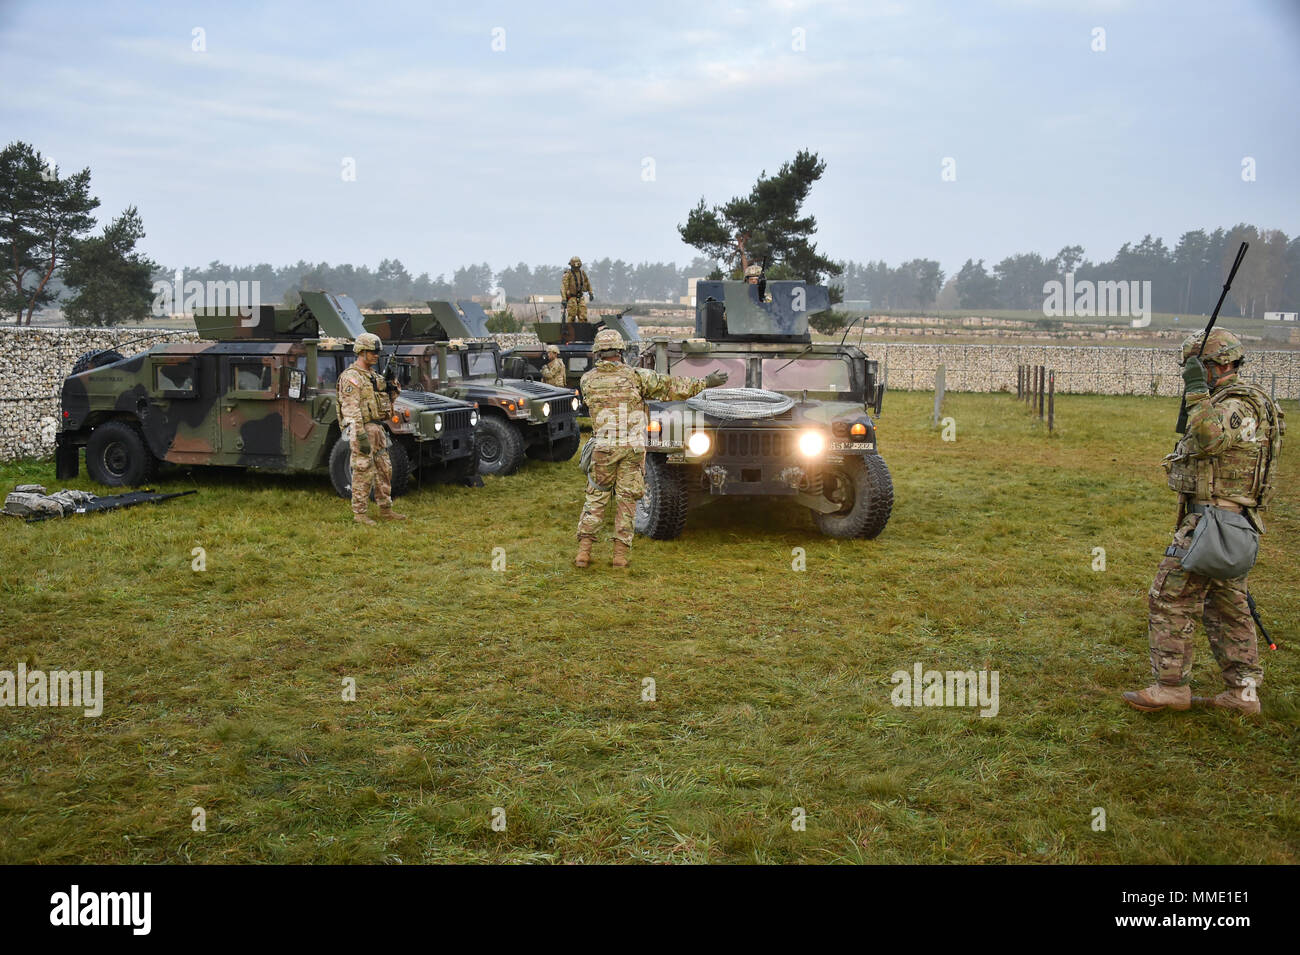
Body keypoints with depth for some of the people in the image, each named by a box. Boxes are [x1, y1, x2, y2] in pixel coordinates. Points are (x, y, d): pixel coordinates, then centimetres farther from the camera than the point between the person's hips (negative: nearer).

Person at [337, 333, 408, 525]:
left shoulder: (373, 376, 16)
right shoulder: (351, 377, -12)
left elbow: (385, 404, 23)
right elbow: (352, 410, -19)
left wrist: (391, 390, 3)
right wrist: (361, 436, -25)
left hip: (377, 428, 9)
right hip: (362, 430, -9)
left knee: (384, 470, 12)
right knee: (363, 473, -4)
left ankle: (386, 509, 20)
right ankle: (359, 513, 4)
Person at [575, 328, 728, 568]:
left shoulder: (587, 380, 2)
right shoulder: (635, 376, -3)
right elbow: (670, 386, 1)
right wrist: (705, 382, 11)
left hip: (603, 448, 1)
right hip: (633, 448, -1)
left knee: (596, 498, 10)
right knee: (626, 499, 7)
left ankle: (584, 551, 5)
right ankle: (620, 554, 7)